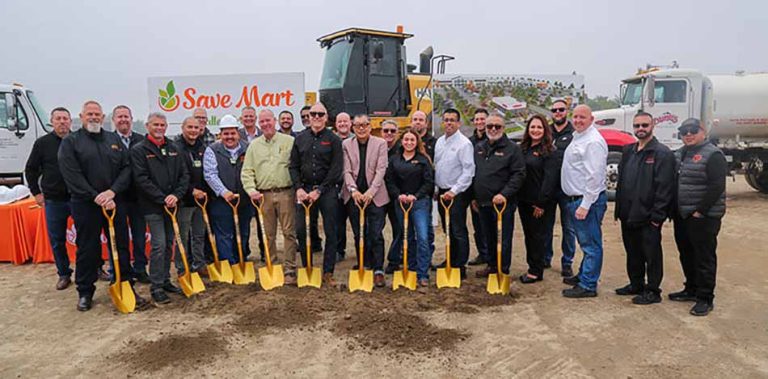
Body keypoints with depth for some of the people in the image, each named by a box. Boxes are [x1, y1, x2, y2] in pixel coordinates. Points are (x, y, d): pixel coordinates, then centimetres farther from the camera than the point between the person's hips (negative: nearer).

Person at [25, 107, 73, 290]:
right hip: (53, 201, 1)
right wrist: (36, 192, 6)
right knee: (57, 241, 9)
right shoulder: (43, 143, 2)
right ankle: (64, 274, 21)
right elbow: (31, 170, 10)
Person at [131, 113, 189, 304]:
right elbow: (141, 179, -13)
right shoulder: (139, 150, -5)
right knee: (159, 245, -8)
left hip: (172, 204, 6)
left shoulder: (173, 149, 11)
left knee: (169, 244, 12)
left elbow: (184, 175, 8)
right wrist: (163, 199, -17)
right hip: (153, 206, -5)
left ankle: (165, 280, 23)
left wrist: (176, 195, -9)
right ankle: (156, 287, 1)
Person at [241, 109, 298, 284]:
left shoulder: (289, 141, 3)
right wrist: (251, 190, -5)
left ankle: (290, 270, 5)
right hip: (264, 195, 3)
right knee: (268, 234, 9)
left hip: (286, 193, -3)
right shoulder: (254, 145, 12)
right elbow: (246, 172, 9)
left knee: (289, 232, -2)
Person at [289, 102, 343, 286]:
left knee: (331, 232, 1)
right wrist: (298, 188, -6)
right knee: (300, 231, 2)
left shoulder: (334, 140, 0)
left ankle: (328, 273, 11)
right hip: (304, 190, 3)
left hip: (327, 190, -2)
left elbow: (336, 169, -6)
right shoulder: (300, 139, 9)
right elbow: (293, 166, 8)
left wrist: (319, 190, -12)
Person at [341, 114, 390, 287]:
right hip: (354, 196, 2)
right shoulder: (346, 145, 7)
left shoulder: (380, 143, 2)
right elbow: (347, 171, 0)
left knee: (376, 235, -4)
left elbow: (381, 170, -5)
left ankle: (378, 271, 3)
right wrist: (353, 190, -15)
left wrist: (370, 192, -16)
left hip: (375, 196, -2)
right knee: (359, 235, 8)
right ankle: (364, 268, 19)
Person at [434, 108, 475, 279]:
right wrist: (435, 188, 12)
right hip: (442, 191, 7)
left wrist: (454, 191, -20)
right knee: (447, 230, 16)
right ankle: (451, 261, 29)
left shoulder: (464, 143, -12)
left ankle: (460, 267, 4)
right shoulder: (439, 141, 11)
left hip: (457, 194, -7)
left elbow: (468, 171, -17)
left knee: (459, 231, -3)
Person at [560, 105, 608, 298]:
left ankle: (587, 285, 4)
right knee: (585, 242, 21)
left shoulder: (593, 141, -16)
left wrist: (585, 205, -22)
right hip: (575, 199, 10)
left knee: (591, 244, -2)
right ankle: (583, 275, 33)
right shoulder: (577, 137, 16)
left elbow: (594, 176, -22)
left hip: (587, 200, -10)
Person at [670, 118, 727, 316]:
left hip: (703, 217, -8)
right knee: (686, 255, 17)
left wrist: (700, 211, -19)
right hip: (682, 216, 8)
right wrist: (673, 209, 10)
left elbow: (717, 186, -19)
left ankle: (705, 299, 8)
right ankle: (691, 289, 32)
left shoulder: (713, 155, -12)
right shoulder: (679, 154, 13)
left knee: (704, 257, -1)